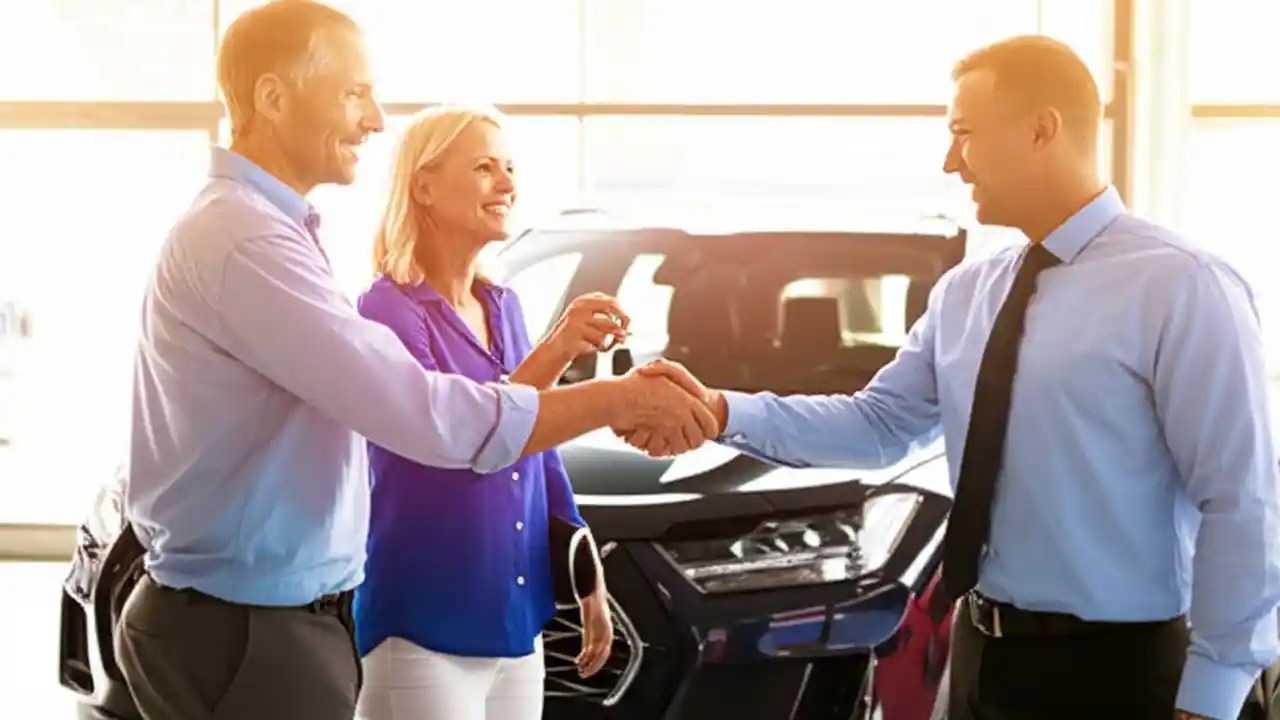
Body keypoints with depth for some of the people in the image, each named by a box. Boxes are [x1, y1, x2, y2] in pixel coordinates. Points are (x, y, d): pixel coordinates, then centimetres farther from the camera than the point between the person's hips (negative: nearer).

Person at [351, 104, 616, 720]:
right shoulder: (386, 312, -12)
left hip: (516, 623, 7)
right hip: (424, 630, -7)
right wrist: (556, 351, -35)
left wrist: (589, 579, 18)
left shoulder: (504, 309, 10)